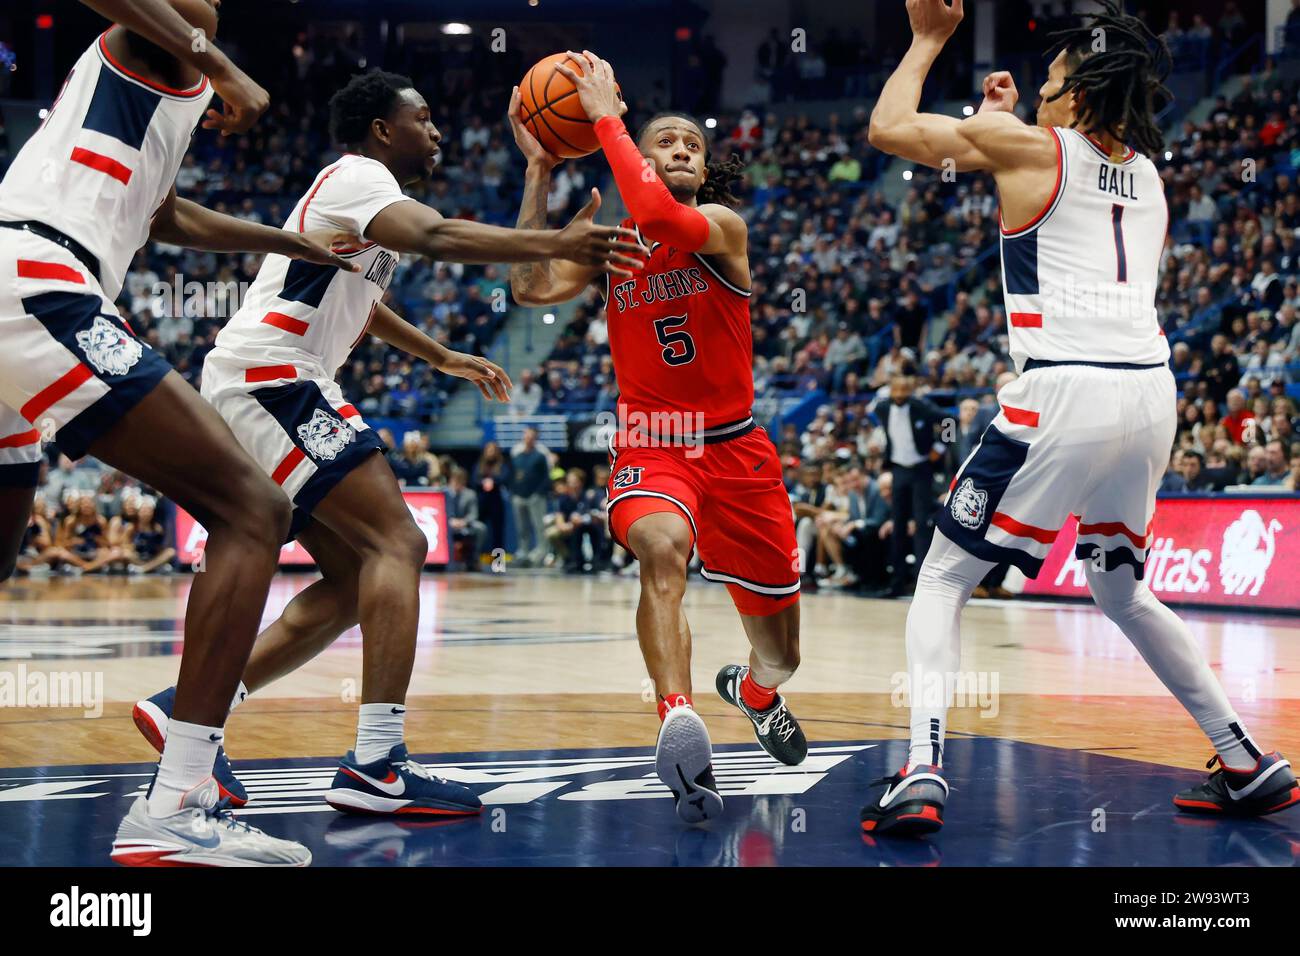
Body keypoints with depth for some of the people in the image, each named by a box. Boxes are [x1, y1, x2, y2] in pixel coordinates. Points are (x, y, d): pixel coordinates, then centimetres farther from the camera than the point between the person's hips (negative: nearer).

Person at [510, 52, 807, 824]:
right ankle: (680, 724, -44)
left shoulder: (724, 226, -7)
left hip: (736, 447, 0)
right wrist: (540, 170, -14)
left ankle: (753, 690, 48)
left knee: (780, 654, 11)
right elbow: (533, 288, -16)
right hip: (650, 445, 0)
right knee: (662, 546, -39)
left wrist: (606, 119, -24)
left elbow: (662, 218, -31)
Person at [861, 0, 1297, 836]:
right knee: (1121, 589, 26)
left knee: (943, 579, 6)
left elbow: (888, 127, 8)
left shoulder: (1031, 147, 2)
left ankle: (923, 774, -12)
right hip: (1152, 392, 6)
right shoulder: (1149, 176, 20)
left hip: (1067, 395, -6)